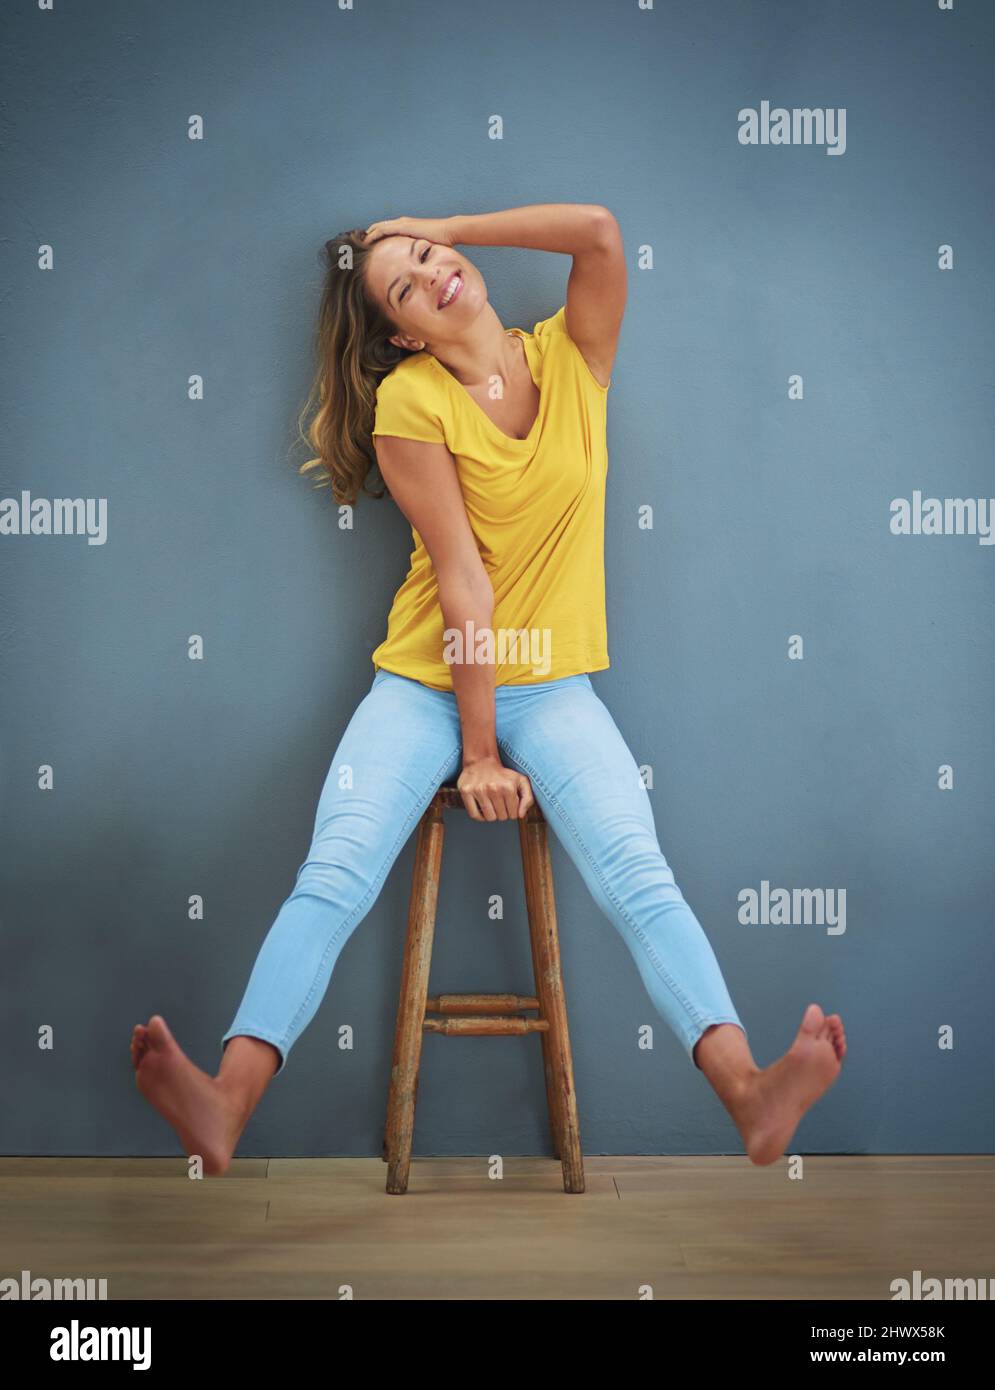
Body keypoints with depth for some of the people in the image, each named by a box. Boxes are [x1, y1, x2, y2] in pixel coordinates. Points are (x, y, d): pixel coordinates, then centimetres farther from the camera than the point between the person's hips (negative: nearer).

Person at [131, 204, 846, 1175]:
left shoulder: (573, 358, 7)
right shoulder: (410, 400, -3)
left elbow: (599, 231, -12)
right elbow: (462, 575, -12)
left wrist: (440, 227, -1)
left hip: (553, 685, 2)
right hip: (426, 681, -1)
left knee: (638, 874, -21)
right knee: (333, 874, -22)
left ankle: (748, 1094, -32)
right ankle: (226, 1106, -31)